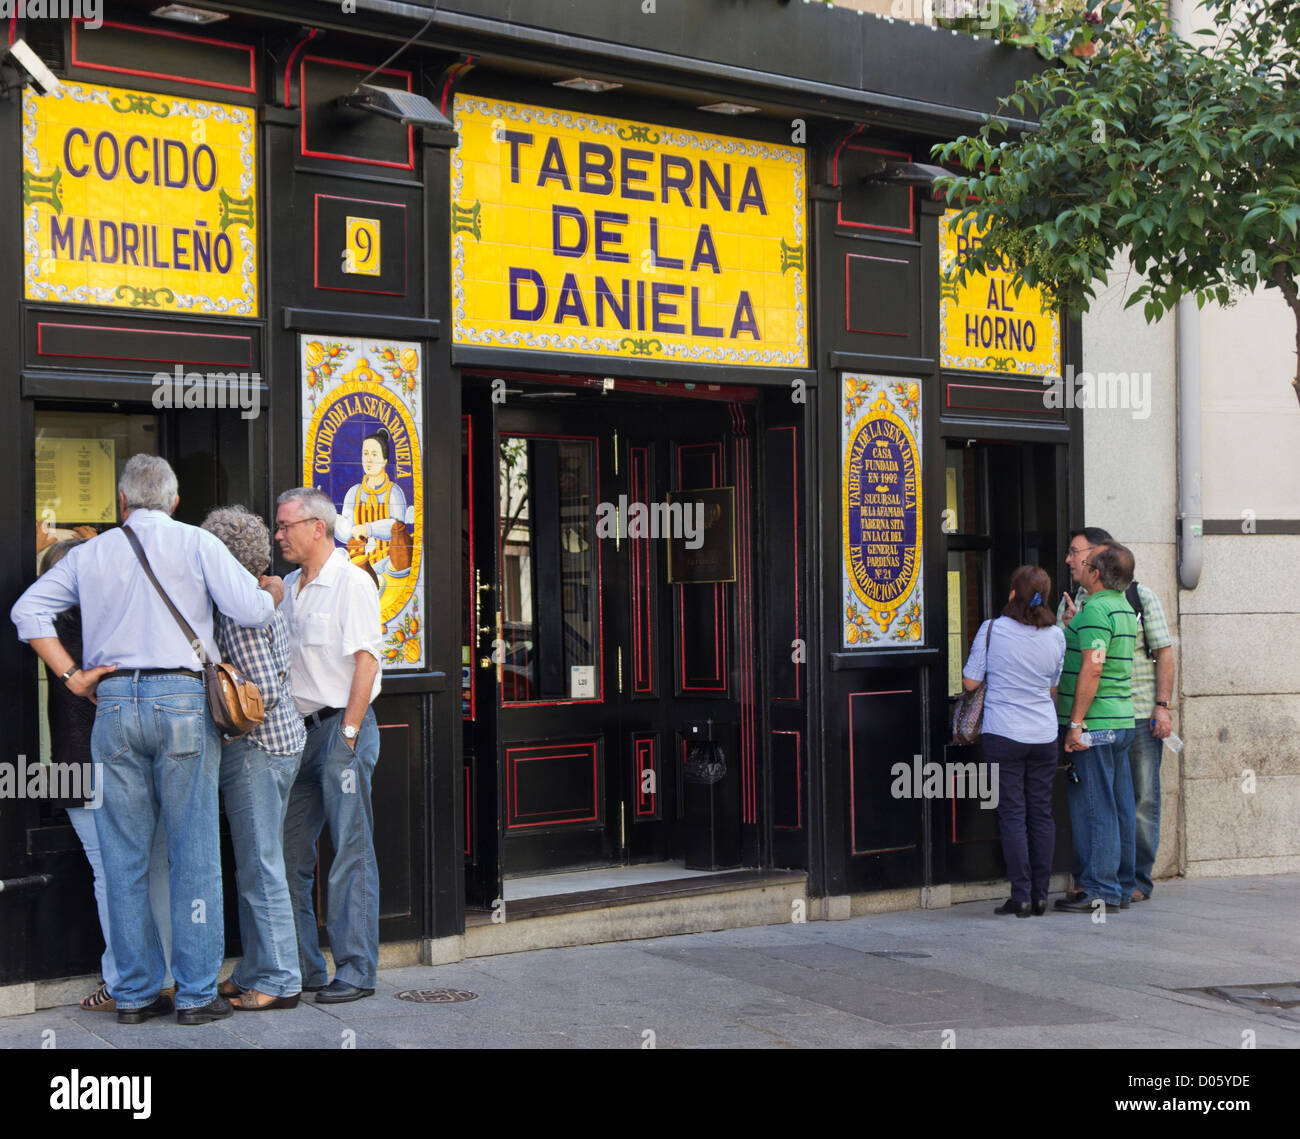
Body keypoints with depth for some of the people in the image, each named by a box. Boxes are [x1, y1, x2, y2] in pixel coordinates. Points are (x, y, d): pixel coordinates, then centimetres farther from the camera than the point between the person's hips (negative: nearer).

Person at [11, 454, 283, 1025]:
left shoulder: (90, 553, 12)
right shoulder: (196, 543, 2)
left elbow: (28, 610, 9)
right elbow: (250, 609, -5)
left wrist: (72, 675, 7)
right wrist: (275, 590, 17)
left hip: (113, 703, 3)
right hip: (181, 700, -3)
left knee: (123, 855, 9)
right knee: (193, 850, 2)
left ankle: (134, 993, 14)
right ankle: (196, 993, 4)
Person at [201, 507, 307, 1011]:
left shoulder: (238, 614, -16)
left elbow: (265, 691, -22)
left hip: (255, 748, -10)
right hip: (284, 740, 10)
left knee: (260, 867, -5)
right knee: (257, 865, 15)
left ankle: (278, 981, -1)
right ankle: (256, 972, 23)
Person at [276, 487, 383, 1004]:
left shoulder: (351, 582, -7)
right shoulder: (288, 588, 16)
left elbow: (365, 660, -13)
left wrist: (347, 733, -16)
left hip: (341, 727, -8)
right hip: (298, 730, 8)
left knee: (351, 854, -5)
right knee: (288, 850, 7)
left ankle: (356, 971, 0)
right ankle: (301, 967, 15)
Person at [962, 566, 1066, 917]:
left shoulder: (992, 630, -8)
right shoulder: (1056, 636, 1)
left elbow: (970, 683, -3)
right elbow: (1054, 688, 13)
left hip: (1003, 734, -3)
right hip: (1044, 735, 3)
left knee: (1012, 815, 0)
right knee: (1042, 814, 9)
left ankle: (1021, 897, 0)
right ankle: (1040, 896, 12)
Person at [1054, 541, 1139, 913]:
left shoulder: (1095, 610, -15)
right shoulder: (1123, 607, 15)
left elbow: (1092, 669, -21)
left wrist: (1076, 723, -19)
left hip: (1094, 725, -10)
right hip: (1122, 720, 10)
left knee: (1094, 807, -5)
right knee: (1120, 807, 11)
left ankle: (1099, 890, -3)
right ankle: (1121, 888, 17)